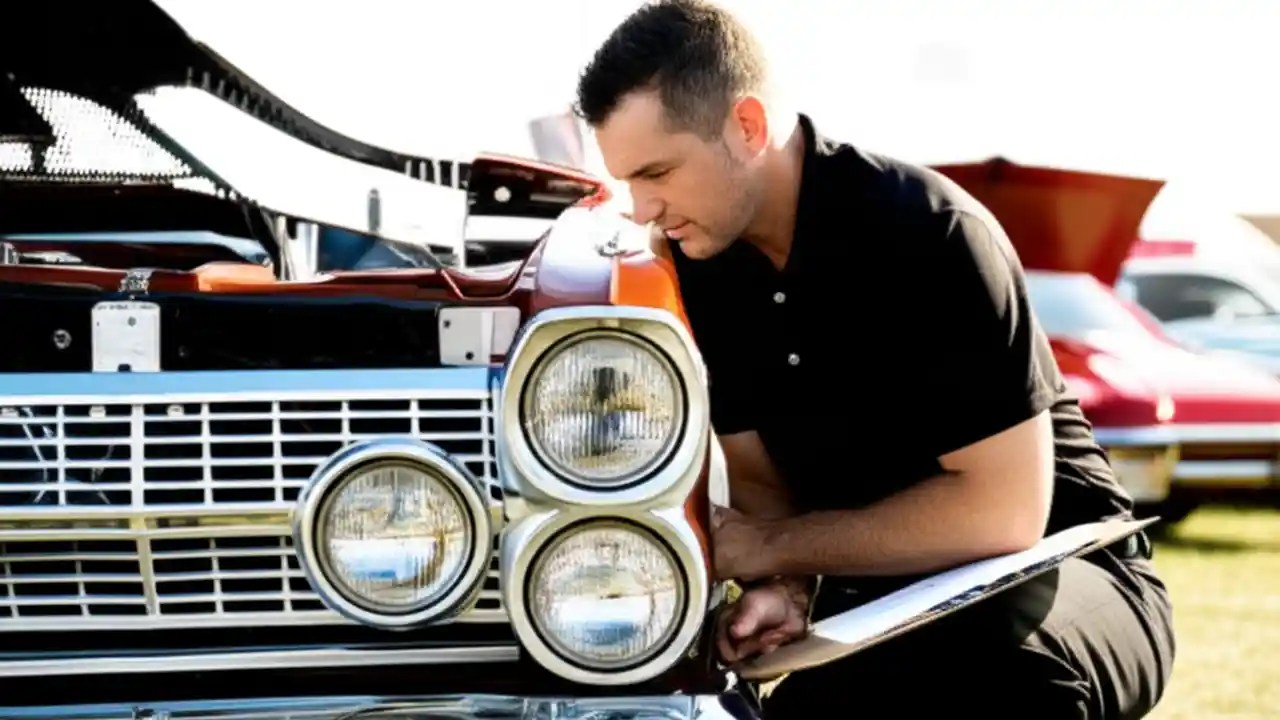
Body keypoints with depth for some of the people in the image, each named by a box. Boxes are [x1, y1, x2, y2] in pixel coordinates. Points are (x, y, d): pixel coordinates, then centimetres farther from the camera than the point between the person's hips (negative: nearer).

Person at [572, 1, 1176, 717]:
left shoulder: (929, 236, -23)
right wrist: (784, 591, -17)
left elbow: (1003, 510, -24)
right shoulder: (703, 262, -1)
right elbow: (761, 475, 6)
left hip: (1054, 572, -7)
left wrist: (771, 548, -17)